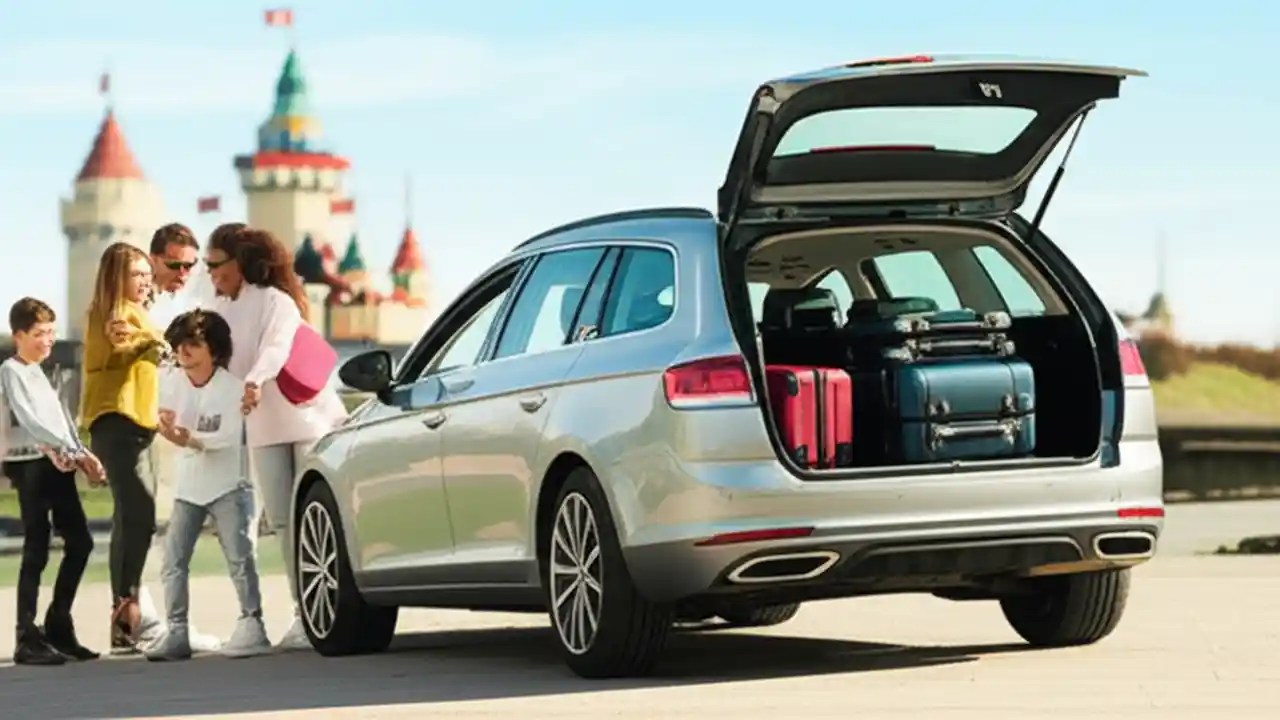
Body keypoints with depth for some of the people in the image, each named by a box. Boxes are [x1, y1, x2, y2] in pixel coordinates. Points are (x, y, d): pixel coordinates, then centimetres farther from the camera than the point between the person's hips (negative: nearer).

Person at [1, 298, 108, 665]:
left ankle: (58, 627, 17)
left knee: (80, 542, 8)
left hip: (59, 464, 8)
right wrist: (67, 449, -25)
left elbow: (63, 421, 15)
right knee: (36, 552, -8)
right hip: (31, 464, -8)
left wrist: (82, 455, -1)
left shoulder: (41, 373, 20)